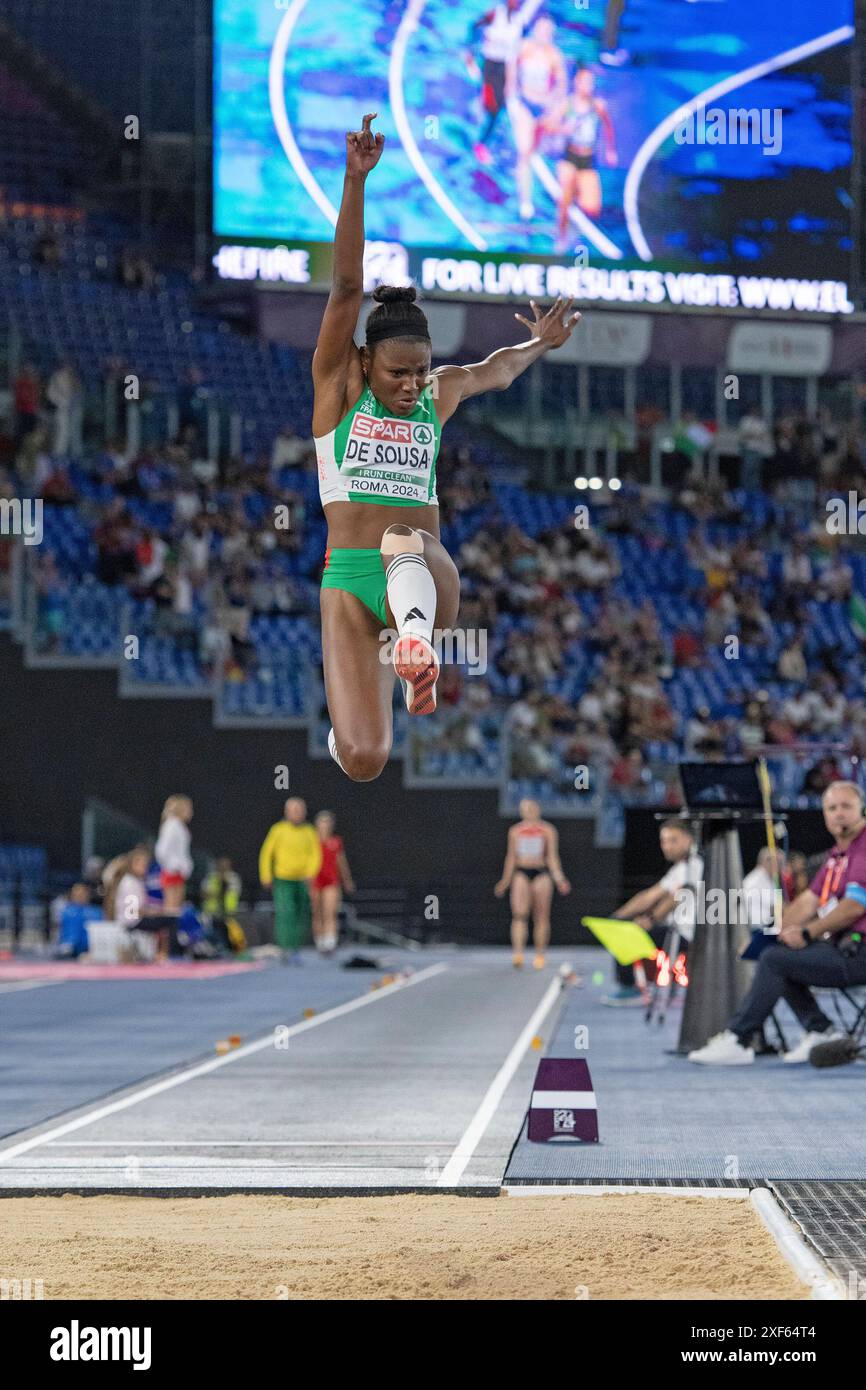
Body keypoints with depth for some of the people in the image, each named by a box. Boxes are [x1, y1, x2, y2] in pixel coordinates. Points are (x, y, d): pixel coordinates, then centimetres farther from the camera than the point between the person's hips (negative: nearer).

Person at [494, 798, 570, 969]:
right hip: (521, 873, 1)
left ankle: (540, 955, 9)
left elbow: (552, 857, 6)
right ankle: (517, 953, -24)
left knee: (541, 918, 2)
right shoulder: (515, 831, 12)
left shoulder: (547, 831, 7)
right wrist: (505, 881, 16)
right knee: (519, 914, -15)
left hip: (541, 873, -1)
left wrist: (559, 879, -5)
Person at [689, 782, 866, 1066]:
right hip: (838, 946, 10)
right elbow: (809, 900, 18)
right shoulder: (837, 854, 21)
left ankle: (736, 1041, -12)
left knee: (774, 959, -16)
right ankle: (820, 1031, 1)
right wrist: (779, 930, 3)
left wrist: (807, 933, -12)